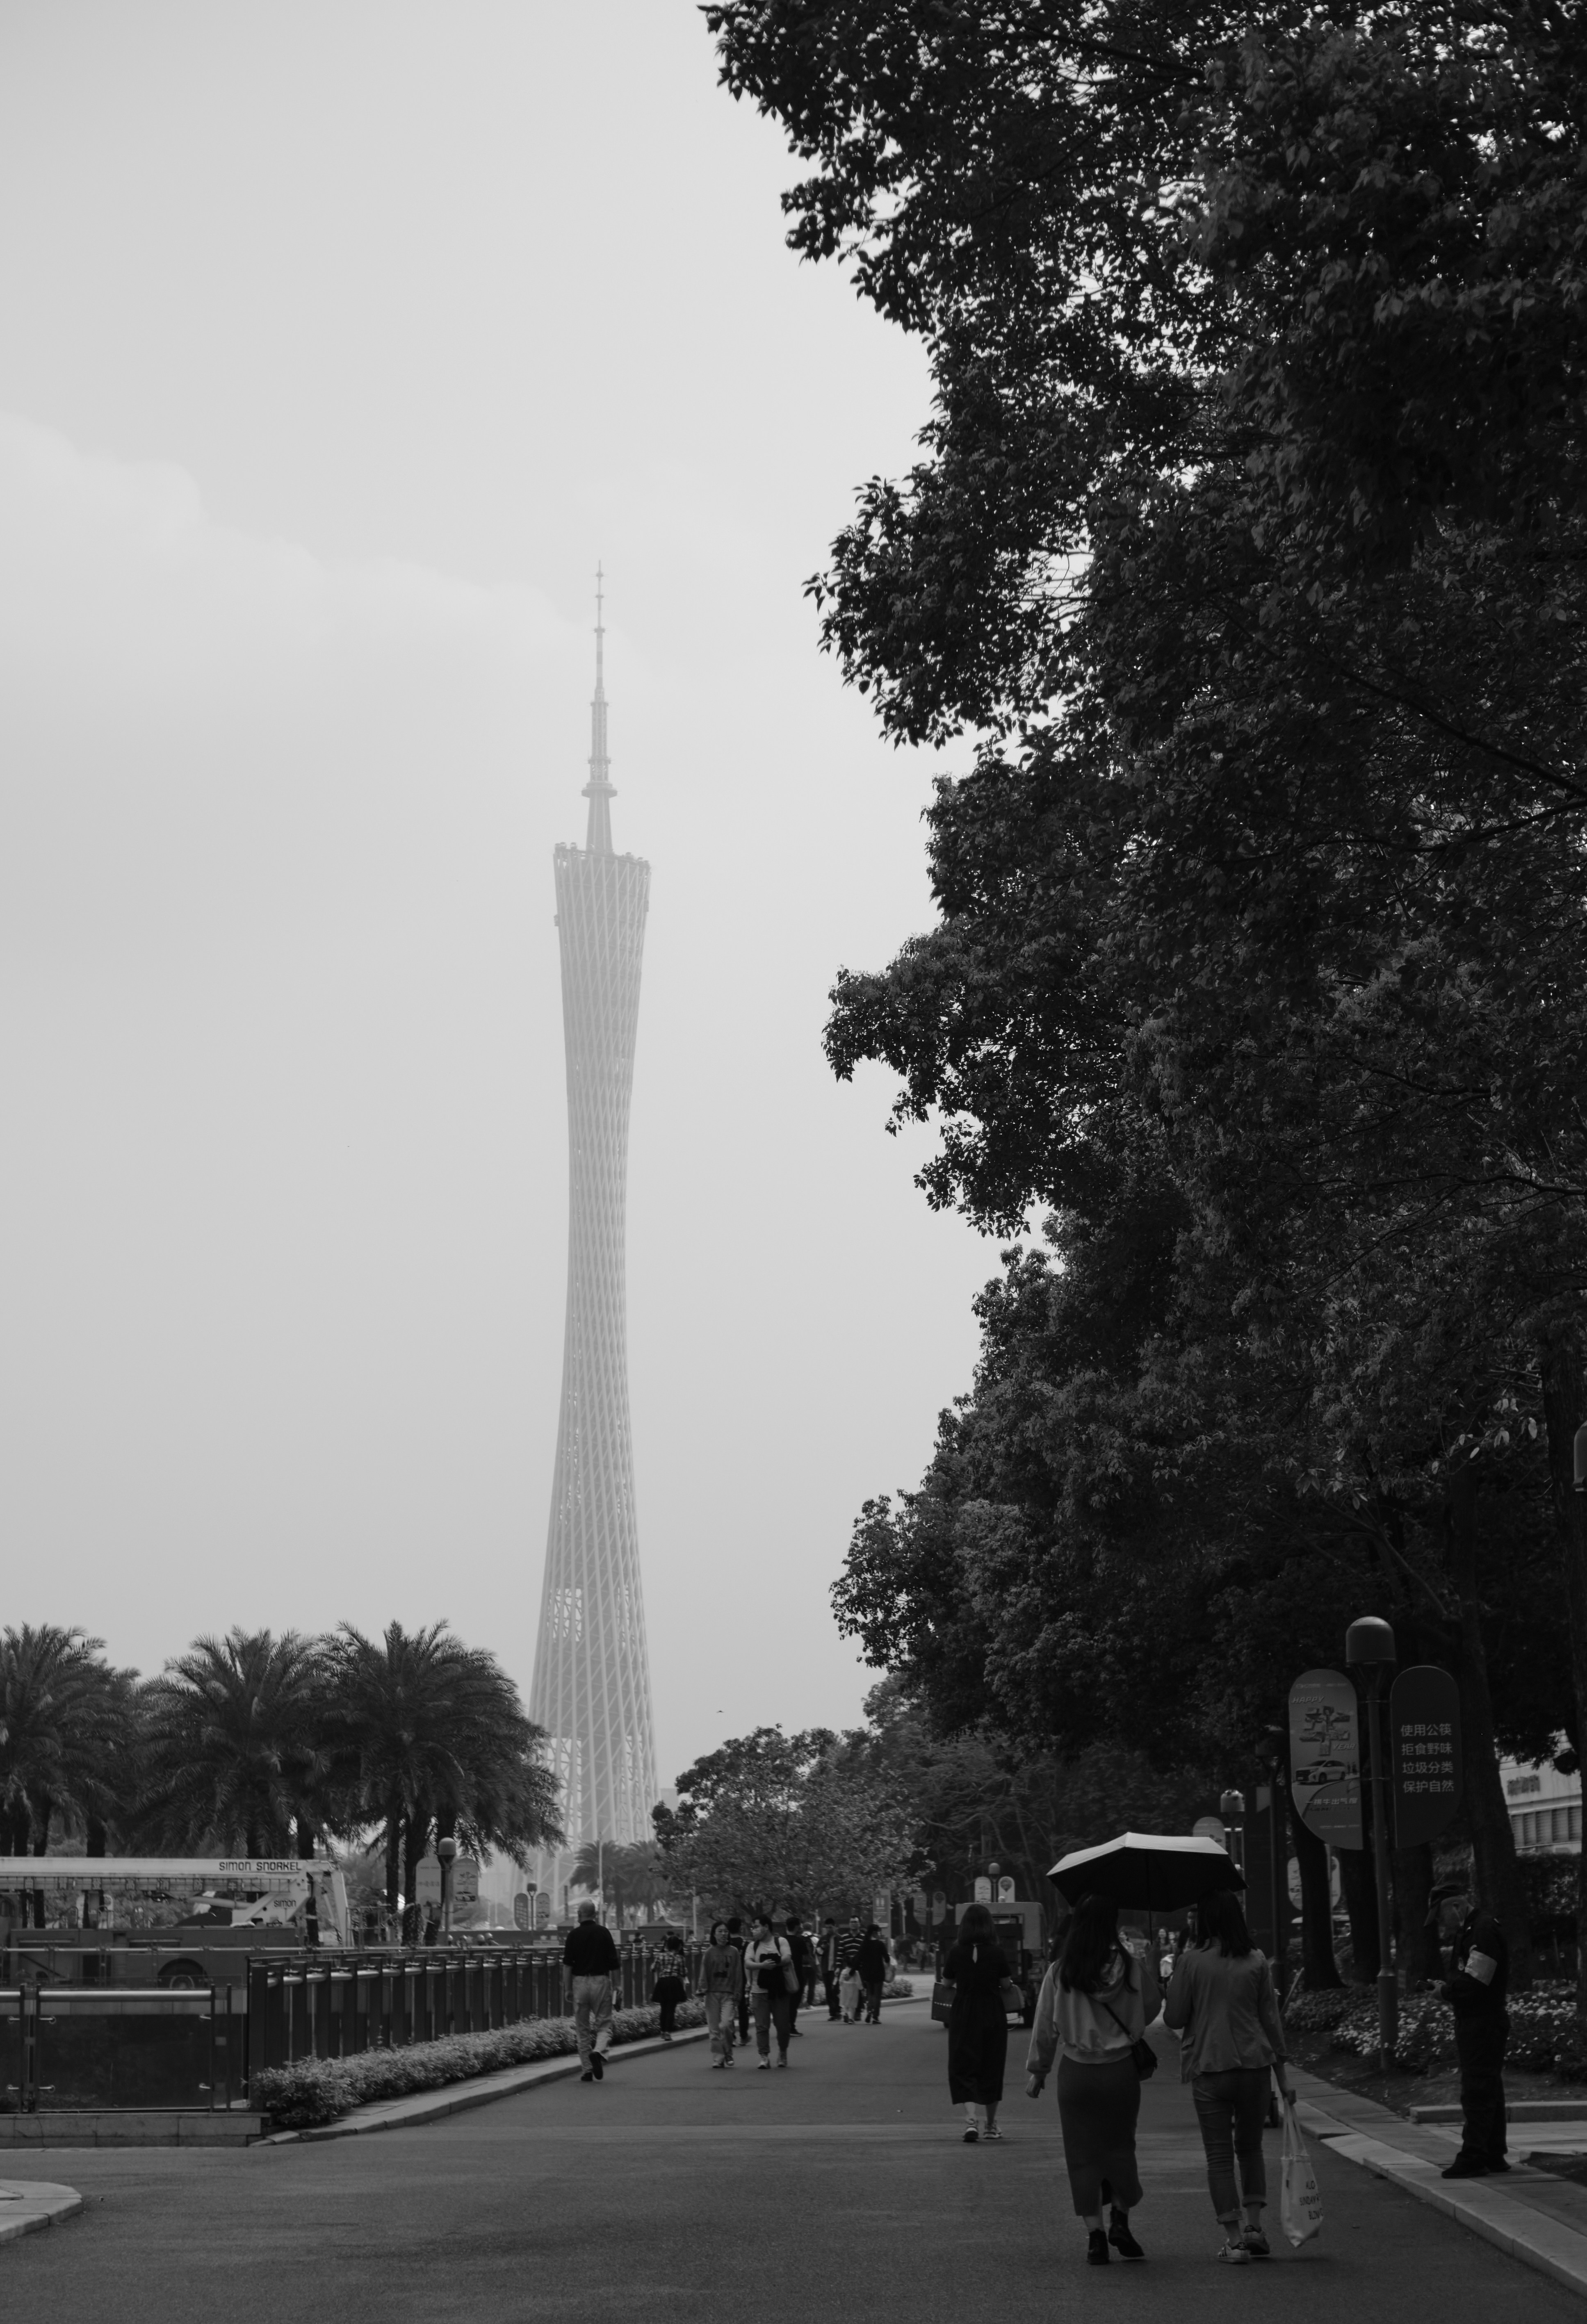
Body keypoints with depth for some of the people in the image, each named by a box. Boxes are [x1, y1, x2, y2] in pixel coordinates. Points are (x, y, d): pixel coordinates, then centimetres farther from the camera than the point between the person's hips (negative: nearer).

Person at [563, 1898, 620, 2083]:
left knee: (583, 2028, 9)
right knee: (604, 2023, 7)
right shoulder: (604, 1933, 2)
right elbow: (614, 1964, 2)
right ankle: (598, 2051, -22)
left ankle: (587, 2071, 9)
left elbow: (567, 1964, -4)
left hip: (580, 1982, 0)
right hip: (601, 1981, 0)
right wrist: (614, 1985, 11)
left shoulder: (574, 1935, 0)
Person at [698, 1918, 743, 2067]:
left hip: (728, 1994, -1)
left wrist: (737, 1994, 0)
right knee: (715, 2028, -1)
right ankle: (718, 2059, 8)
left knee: (726, 2025, -14)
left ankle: (728, 2054, 6)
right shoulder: (709, 1952, 7)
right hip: (712, 1994, 1)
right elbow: (704, 1973, 5)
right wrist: (702, 1991, -7)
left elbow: (738, 1974, 6)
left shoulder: (734, 1952, 5)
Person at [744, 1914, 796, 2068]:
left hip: (780, 1990, -1)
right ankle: (764, 2057, -1)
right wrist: (763, 1965, -25)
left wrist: (771, 1964, -18)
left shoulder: (781, 1942, 2)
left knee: (783, 2025, 5)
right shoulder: (752, 1946, 7)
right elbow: (747, 1964, -8)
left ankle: (783, 2053, 26)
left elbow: (787, 1959, -12)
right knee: (762, 2026, -5)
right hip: (760, 1990, 1)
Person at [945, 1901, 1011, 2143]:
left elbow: (948, 1982, 2)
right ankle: (990, 2125, 26)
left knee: (963, 2068, 2)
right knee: (992, 2068, 15)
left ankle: (971, 2120, -20)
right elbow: (1005, 1985, -3)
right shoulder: (996, 1952, -9)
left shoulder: (956, 1952, -8)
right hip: (993, 2015, 1)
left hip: (963, 2015, -1)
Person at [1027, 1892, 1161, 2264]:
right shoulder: (1133, 1968, -8)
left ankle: (1095, 2231, 6)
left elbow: (1045, 2027, 2)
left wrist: (1038, 2071, 13)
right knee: (1120, 2145, 16)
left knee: (1083, 2152, 9)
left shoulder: (1059, 1973, -6)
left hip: (1076, 2073, 0)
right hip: (1122, 2070, 0)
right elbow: (1150, 2010, 6)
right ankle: (1120, 2218, 7)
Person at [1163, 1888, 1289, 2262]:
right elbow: (1271, 2018, 4)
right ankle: (1255, 2227, 12)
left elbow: (1174, 2018, -4)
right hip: (1254, 2065, 2)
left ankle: (1234, 2239, 1)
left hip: (1208, 2067, -2)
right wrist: (1282, 2067, 10)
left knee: (1219, 2155, 4)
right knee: (1250, 2148, 19)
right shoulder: (1256, 1961, 1)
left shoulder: (1190, 1961, -7)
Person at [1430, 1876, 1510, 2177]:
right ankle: (1494, 2155, 21)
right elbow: (1464, 1978, 15)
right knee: (1488, 2090, 14)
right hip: (1477, 2022, 11)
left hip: (1481, 2024, -11)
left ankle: (1474, 2158, -9)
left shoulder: (1483, 1931, -17)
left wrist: (1446, 1990, -8)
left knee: (1477, 2092, -9)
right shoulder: (1471, 1930, 16)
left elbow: (1472, 1984, -23)